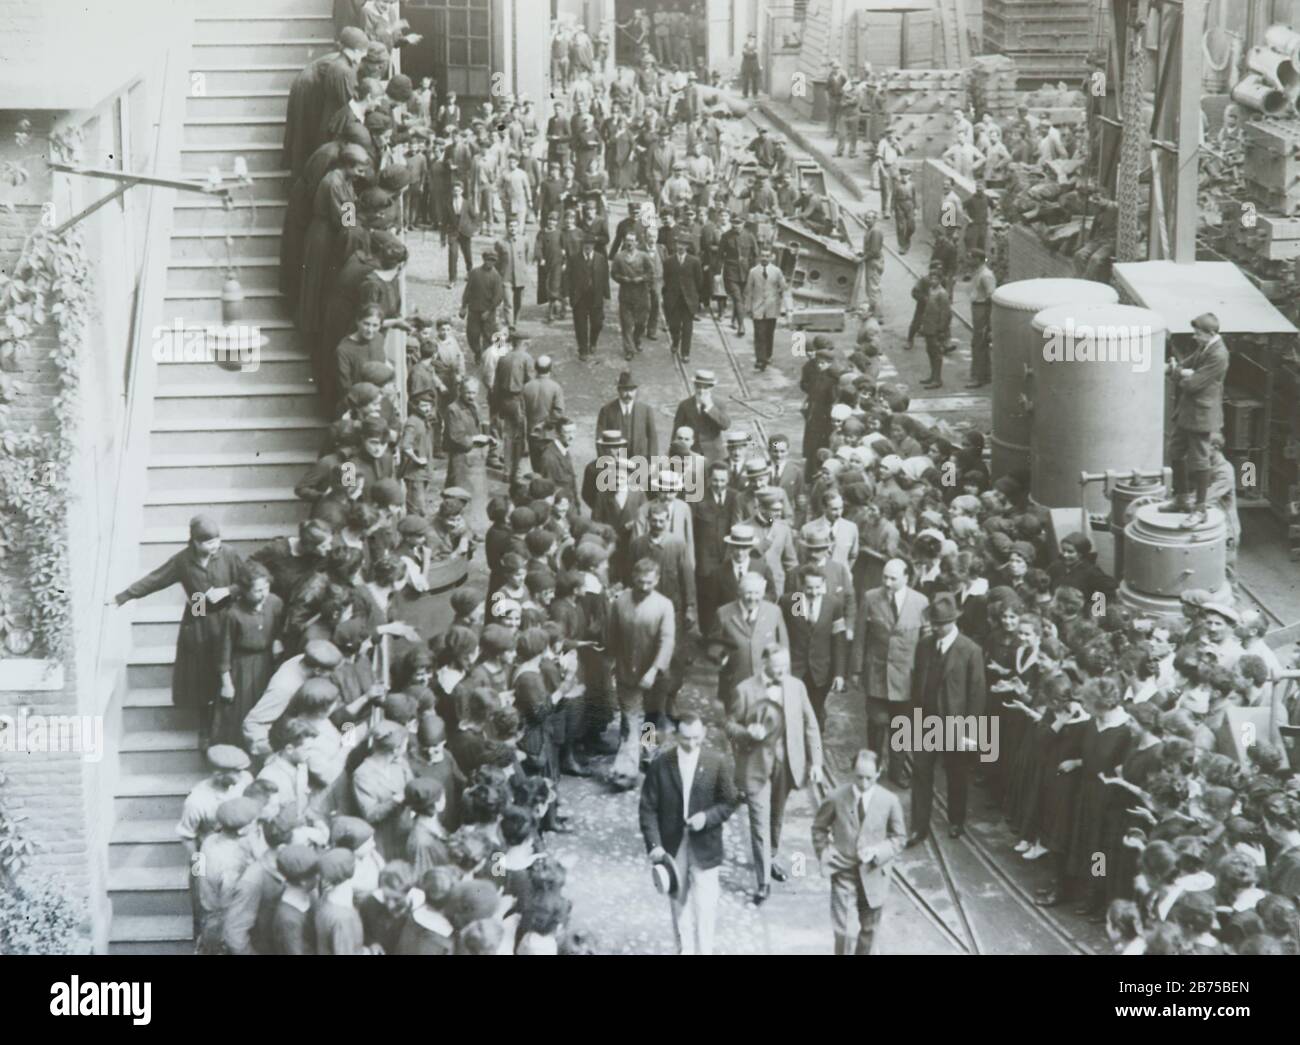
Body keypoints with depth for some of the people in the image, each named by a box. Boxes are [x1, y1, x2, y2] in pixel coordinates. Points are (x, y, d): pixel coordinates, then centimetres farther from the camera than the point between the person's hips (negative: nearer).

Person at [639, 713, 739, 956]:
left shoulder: (717, 763, -6)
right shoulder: (660, 764, -5)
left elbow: (730, 801, 1)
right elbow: (648, 807, -3)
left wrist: (708, 816, -17)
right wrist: (654, 844, -11)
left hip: (705, 847, -1)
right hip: (672, 847, 2)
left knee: (704, 906, -4)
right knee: (679, 902, 13)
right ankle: (684, 949, 27)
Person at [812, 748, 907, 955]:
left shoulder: (890, 801, -10)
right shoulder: (836, 798, -11)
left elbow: (898, 837, 2)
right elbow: (819, 828, 5)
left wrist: (878, 852, -15)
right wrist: (824, 855, -6)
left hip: (873, 874, 1)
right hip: (843, 871, -1)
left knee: (869, 929, 15)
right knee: (842, 930, -9)